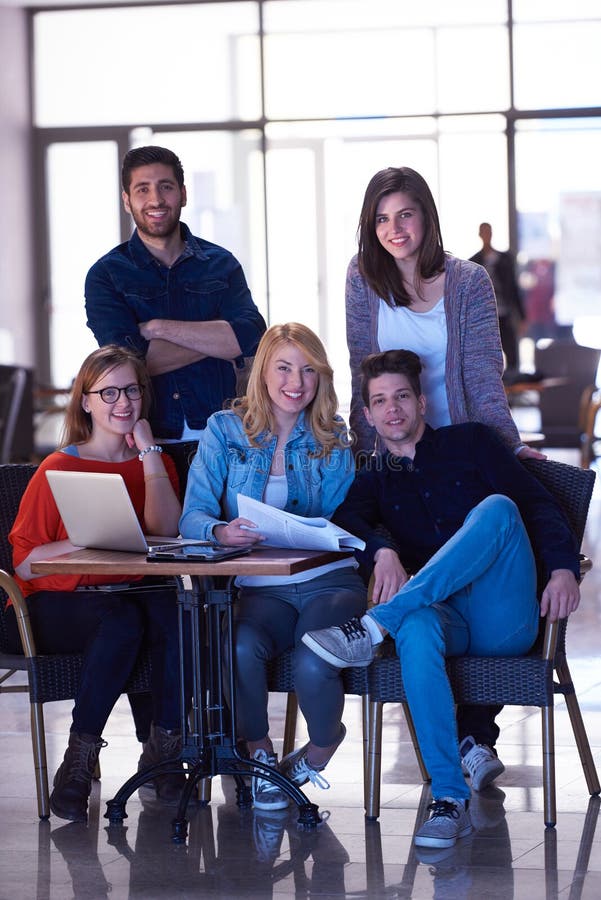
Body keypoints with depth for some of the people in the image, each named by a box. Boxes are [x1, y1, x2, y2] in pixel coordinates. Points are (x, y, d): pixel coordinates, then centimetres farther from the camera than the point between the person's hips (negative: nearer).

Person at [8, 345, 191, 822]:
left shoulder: (155, 461, 15)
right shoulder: (58, 469, 1)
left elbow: (166, 532, -5)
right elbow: (24, 563, -6)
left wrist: (149, 453, -4)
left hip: (133, 591, 3)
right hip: (57, 603, -3)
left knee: (175, 612, -31)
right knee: (121, 621, -36)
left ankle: (164, 749, -19)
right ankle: (79, 761, -27)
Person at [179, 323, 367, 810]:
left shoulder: (332, 437, 11)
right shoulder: (225, 430, 7)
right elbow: (193, 516, -2)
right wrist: (222, 531, -26)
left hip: (329, 578, 0)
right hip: (260, 587, 0)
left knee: (312, 665, -31)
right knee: (241, 648, -34)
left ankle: (323, 744, 7)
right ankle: (259, 752, -3)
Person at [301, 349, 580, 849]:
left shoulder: (471, 442, 14)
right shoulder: (375, 478, 21)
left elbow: (539, 504, 4)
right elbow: (345, 519, -1)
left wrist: (563, 568, -15)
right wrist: (383, 551, -24)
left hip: (502, 620, -1)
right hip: (443, 618, 1)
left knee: (496, 508, -28)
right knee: (415, 627, -38)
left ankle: (372, 628, -38)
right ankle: (451, 799, -39)